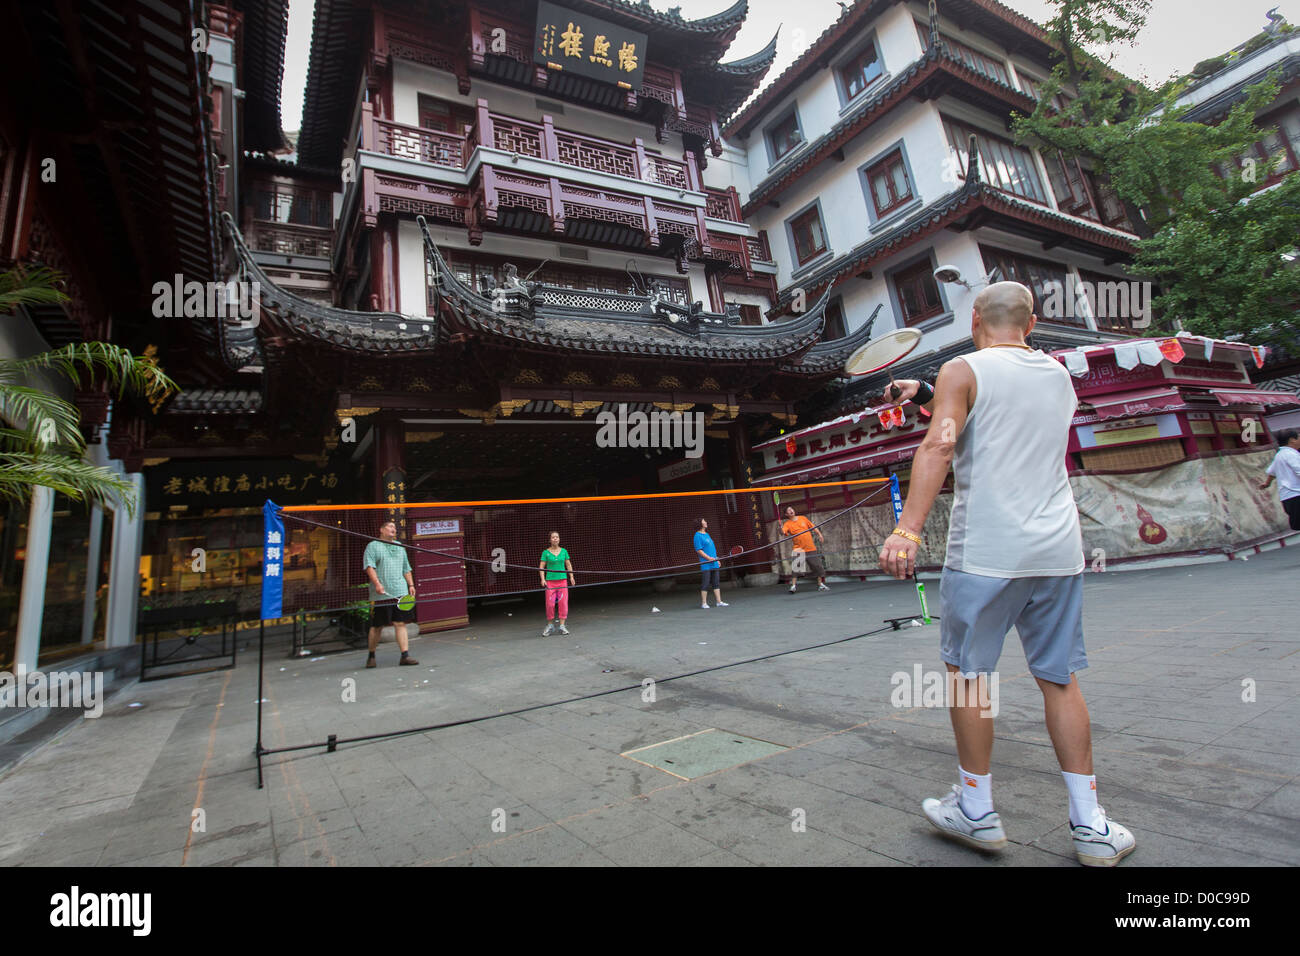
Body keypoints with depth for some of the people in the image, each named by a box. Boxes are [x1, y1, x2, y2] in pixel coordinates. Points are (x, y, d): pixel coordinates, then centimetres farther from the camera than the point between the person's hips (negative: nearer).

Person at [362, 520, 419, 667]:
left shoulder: (400, 547, 20)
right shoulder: (373, 546, 3)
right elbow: (369, 566, -9)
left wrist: (411, 584, 15)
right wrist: (377, 583, -22)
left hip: (400, 593, 4)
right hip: (381, 594, -4)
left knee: (401, 623, -2)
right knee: (377, 626, 4)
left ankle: (405, 655, -3)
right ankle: (371, 655, 21)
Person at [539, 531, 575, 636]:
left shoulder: (564, 551, 8)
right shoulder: (546, 552, 1)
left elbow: (568, 565, 12)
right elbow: (541, 567, 0)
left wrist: (571, 577, 3)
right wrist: (542, 579, -12)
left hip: (562, 580, 2)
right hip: (550, 581, -2)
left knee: (563, 603, -2)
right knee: (550, 604, -5)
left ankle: (562, 626, 8)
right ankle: (550, 626, 12)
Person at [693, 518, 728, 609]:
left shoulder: (707, 534, 19)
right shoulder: (698, 536, -8)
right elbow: (699, 550, -15)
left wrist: (717, 559, 19)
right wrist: (709, 558, -21)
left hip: (714, 564, 8)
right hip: (705, 564, -8)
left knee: (716, 583, 8)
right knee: (705, 584, -4)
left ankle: (719, 601, 12)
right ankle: (704, 603, 4)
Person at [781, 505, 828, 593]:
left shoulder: (803, 518, 7)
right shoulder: (788, 524, -2)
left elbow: (813, 527, 14)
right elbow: (783, 532, -19)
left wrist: (819, 534, 5)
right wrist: (781, 528, -41)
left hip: (810, 547, 3)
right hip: (798, 548, -3)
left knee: (817, 566, 7)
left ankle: (820, 584, 21)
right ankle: (793, 585, -10)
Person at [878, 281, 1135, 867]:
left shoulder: (962, 371, -2)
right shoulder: (1059, 374, 16)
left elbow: (939, 446, -19)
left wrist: (907, 528, -27)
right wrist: (930, 399, 30)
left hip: (985, 551, -5)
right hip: (1058, 549, 6)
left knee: (966, 672, 8)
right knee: (1059, 679, 14)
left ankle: (976, 812, 19)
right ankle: (1090, 827, 19)